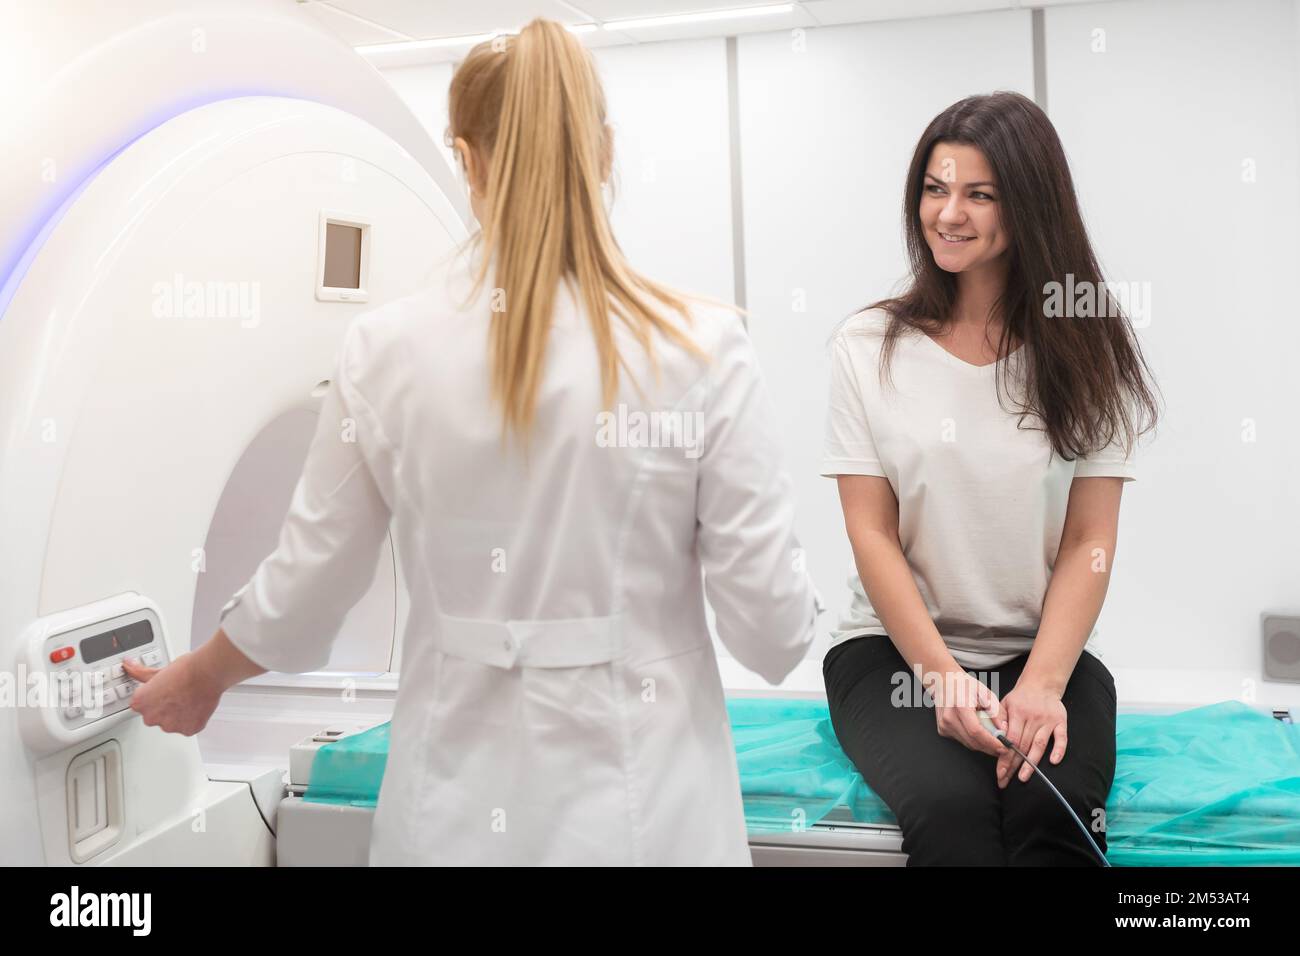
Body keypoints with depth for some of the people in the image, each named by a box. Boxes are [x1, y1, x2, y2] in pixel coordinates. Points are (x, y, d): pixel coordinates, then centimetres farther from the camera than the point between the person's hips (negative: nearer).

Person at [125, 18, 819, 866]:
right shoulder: (700, 348, -14)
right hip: (640, 803, -1)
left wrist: (199, 680, 22)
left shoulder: (390, 350, -8)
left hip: (464, 803, 2)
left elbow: (304, 590, 2)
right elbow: (773, 629, -11)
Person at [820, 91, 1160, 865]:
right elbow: (872, 533, -3)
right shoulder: (869, 346, 2)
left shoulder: (1094, 347, 4)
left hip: (1046, 654, 1)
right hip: (894, 649, 0)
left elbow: (1089, 541, -1)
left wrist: (1041, 685, -16)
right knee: (953, 808, -29)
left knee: (1053, 808, -29)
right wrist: (943, 675, -15)